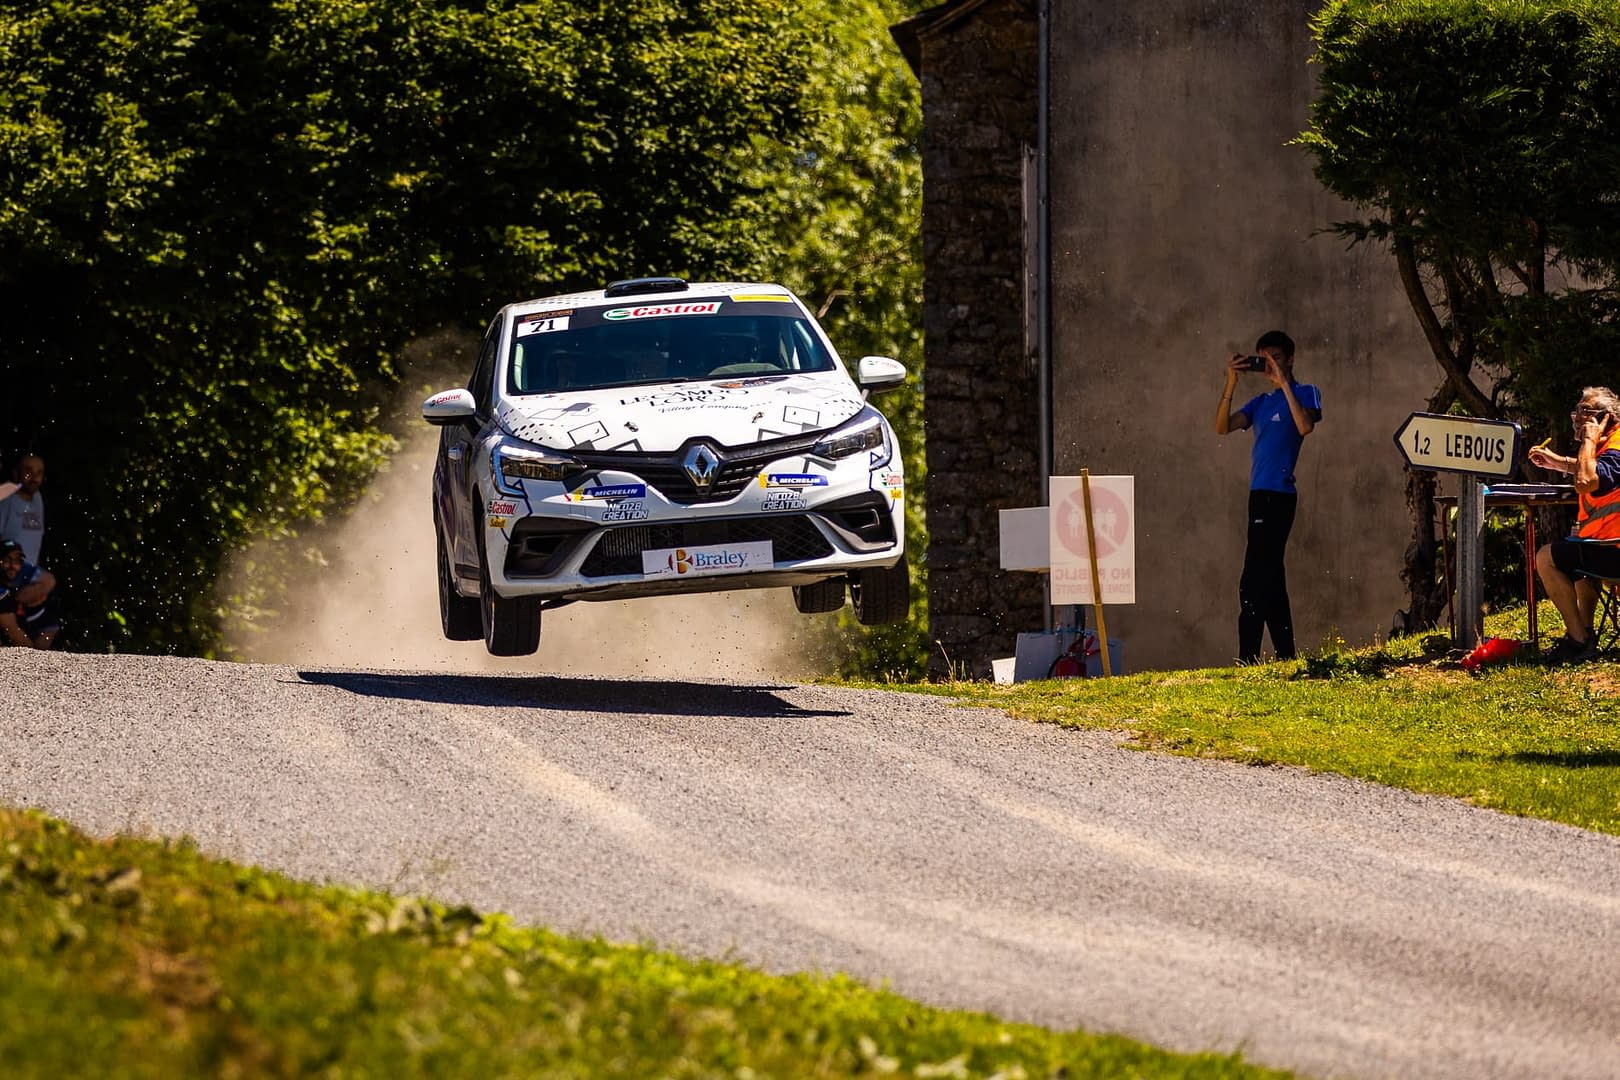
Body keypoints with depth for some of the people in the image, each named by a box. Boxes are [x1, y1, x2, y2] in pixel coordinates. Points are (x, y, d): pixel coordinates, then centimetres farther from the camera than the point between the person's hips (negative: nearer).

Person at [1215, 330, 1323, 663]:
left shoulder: (1304, 393, 0)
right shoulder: (1261, 402, 20)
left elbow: (1305, 426, -20)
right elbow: (1222, 427, 10)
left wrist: (1284, 383, -16)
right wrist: (1231, 384, 0)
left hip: (1278, 494, -9)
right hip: (1260, 495, 9)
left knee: (1254, 582, -13)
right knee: (1270, 580, 11)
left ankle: (1248, 661, -15)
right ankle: (1285, 657, 15)